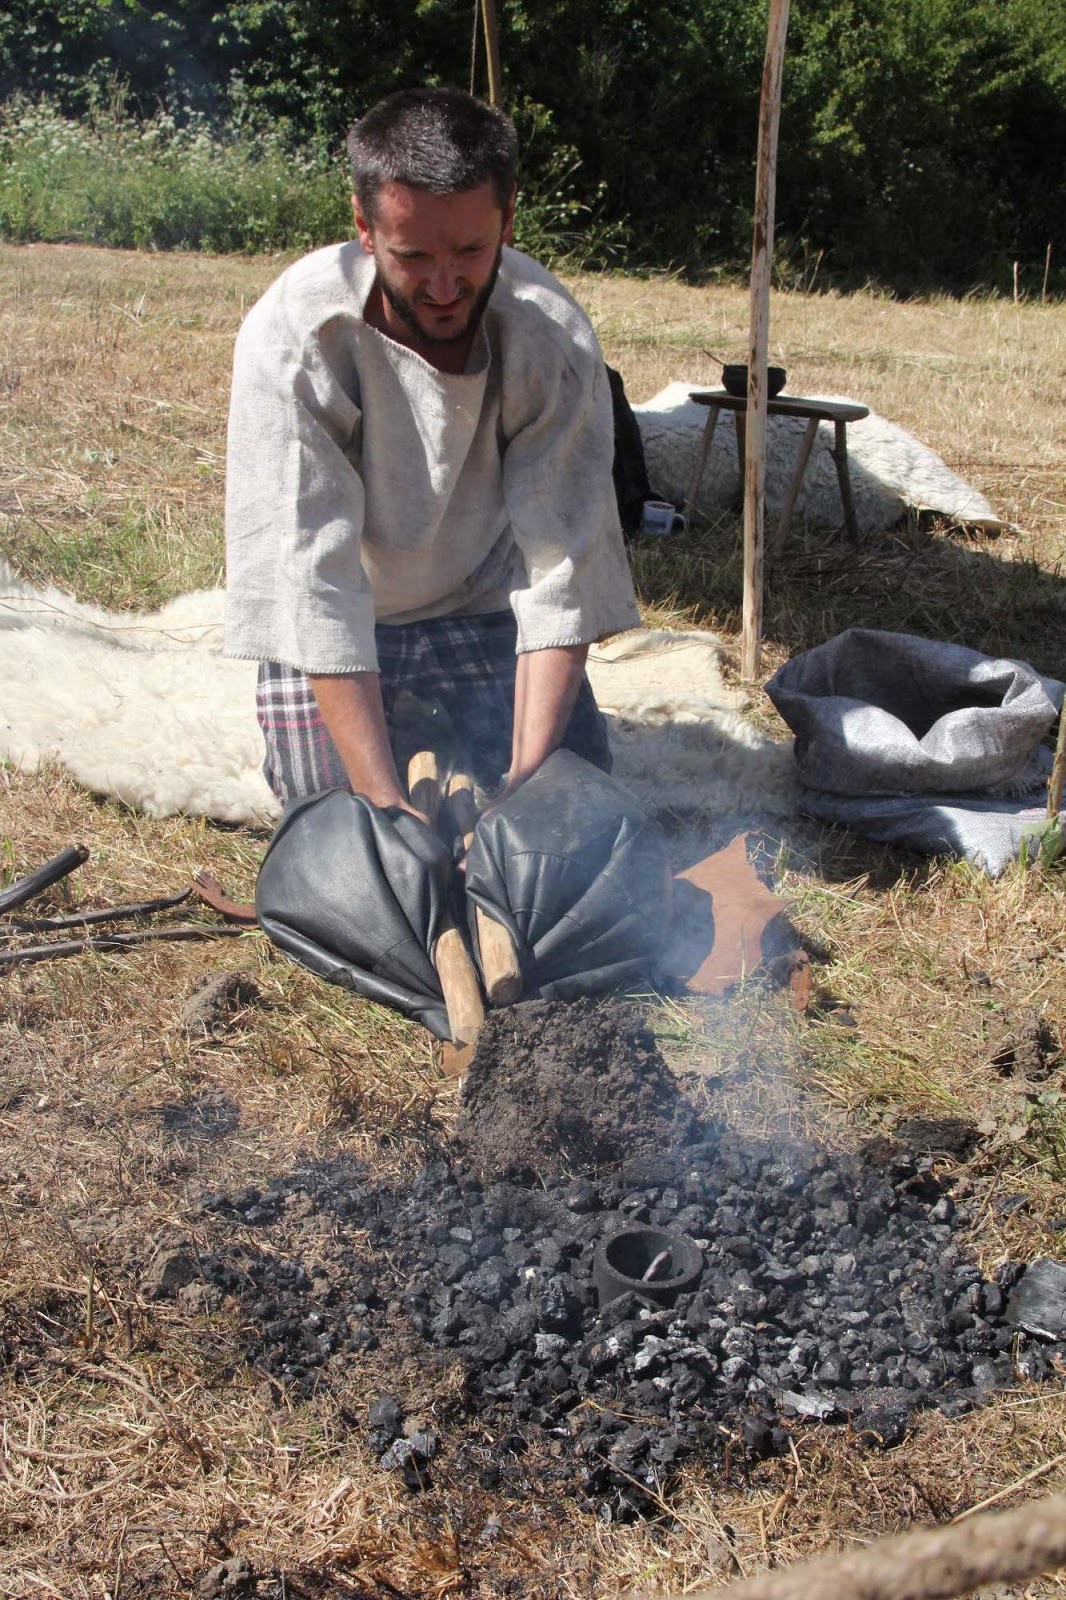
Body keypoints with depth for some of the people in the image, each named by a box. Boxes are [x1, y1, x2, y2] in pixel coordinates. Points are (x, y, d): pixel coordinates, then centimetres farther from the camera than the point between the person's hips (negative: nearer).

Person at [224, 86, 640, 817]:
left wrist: (530, 775, -36)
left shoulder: (558, 340, -23)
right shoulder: (293, 337, -29)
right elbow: (312, 580, -33)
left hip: (485, 611, 2)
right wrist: (382, 798, -39)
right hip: (335, 638, -1)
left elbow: (562, 569, -26)